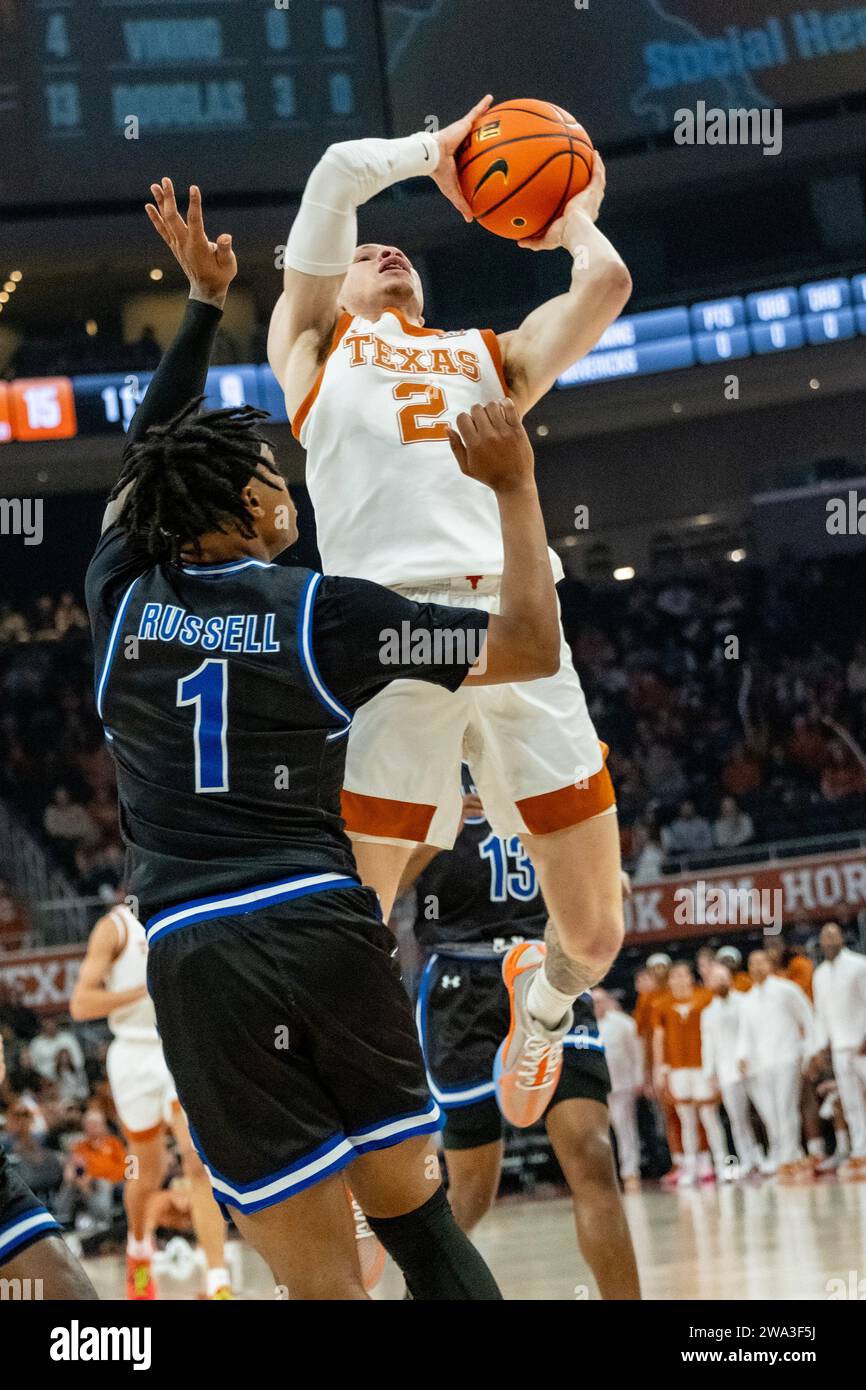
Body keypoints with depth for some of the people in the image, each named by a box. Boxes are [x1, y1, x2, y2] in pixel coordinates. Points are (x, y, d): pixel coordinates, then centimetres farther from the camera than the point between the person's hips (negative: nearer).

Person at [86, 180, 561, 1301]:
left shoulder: (120, 599, 10)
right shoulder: (324, 612, 2)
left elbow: (142, 463, 31)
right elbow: (532, 648, 5)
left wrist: (203, 303, 39)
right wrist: (514, 489, 13)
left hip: (195, 954, 1)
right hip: (327, 924, -1)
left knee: (320, 1275, -2)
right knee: (416, 1212, 16)